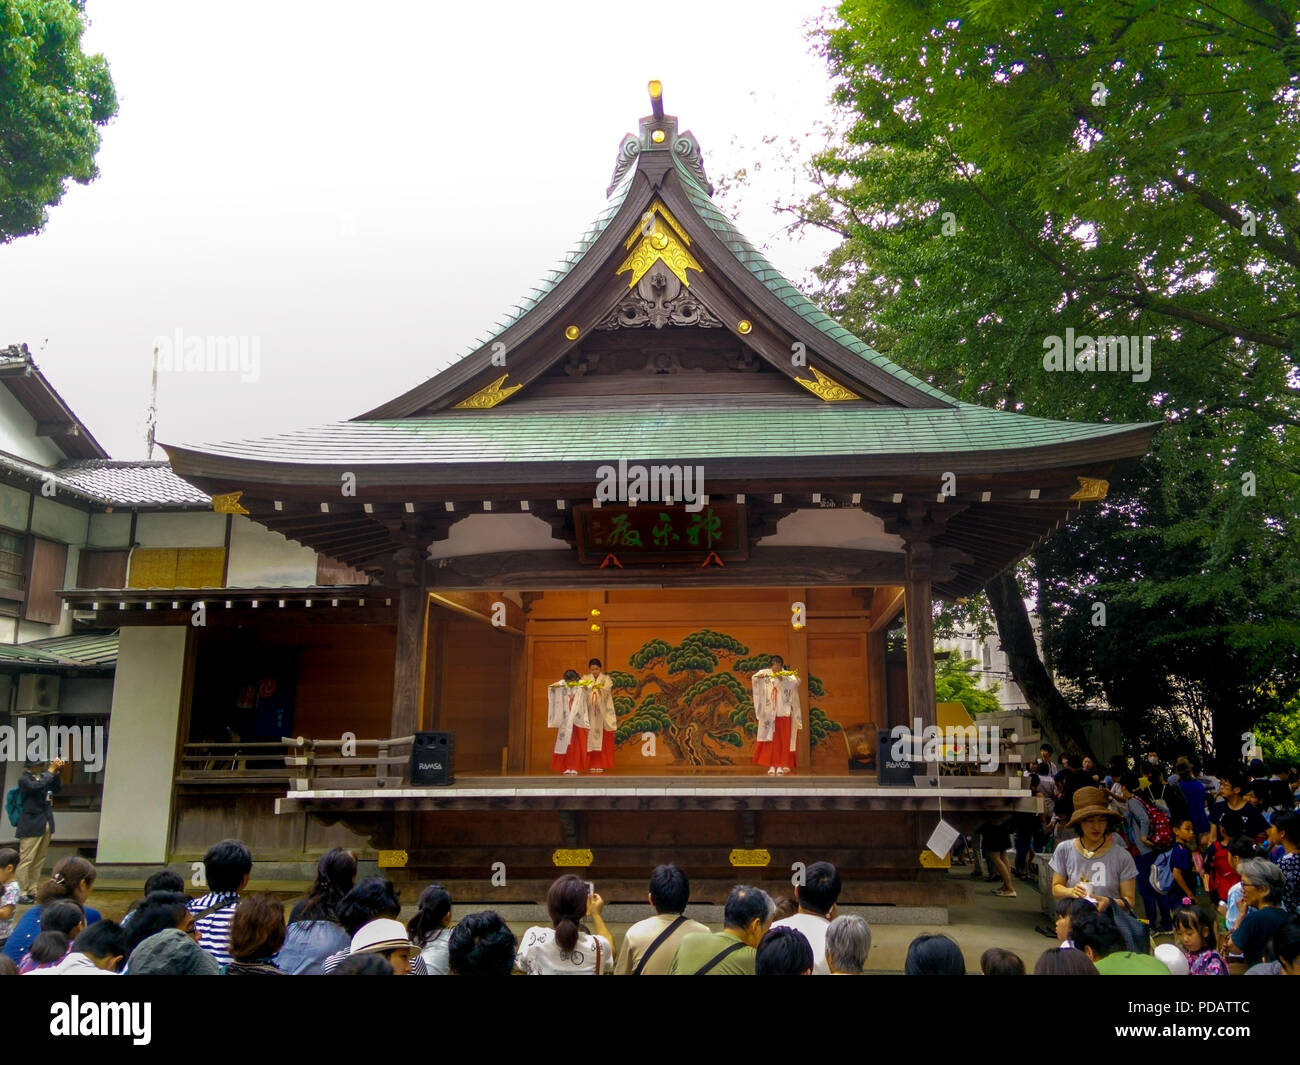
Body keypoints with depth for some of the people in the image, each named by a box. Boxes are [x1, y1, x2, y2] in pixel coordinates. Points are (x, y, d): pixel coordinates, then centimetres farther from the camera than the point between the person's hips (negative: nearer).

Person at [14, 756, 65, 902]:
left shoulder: (43, 777, 9)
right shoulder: (24, 780, -10)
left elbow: (56, 788, 9)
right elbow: (37, 785, -27)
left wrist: (57, 773, -4)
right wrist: (50, 771, -19)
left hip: (46, 824, 7)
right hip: (31, 826, -7)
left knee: (39, 861, 12)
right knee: (26, 860, -5)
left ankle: (33, 891, 19)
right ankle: (22, 893, 1)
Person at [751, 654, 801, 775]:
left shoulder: (787, 674, 2)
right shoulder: (765, 673, 4)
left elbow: (796, 682, -15)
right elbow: (754, 679, -9)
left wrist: (782, 679, -31)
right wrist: (758, 677, -31)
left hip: (783, 713, 0)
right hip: (769, 713, 0)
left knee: (783, 740, 1)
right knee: (769, 739, 0)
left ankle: (781, 766, 5)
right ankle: (771, 765, 4)